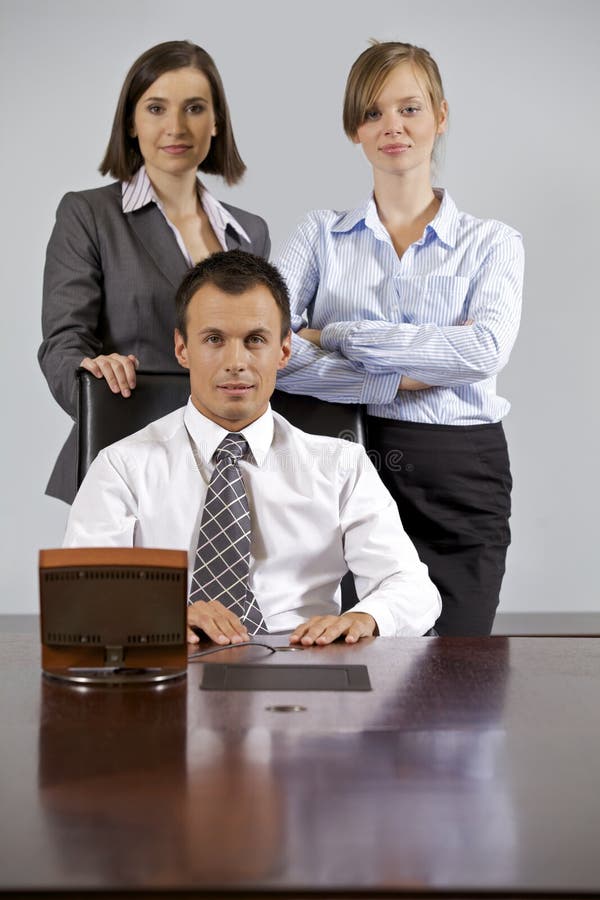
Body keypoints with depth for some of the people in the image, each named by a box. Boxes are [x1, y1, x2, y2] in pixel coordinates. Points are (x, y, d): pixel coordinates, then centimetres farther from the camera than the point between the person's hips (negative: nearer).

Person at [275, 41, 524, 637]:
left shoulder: (491, 243, 8)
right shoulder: (321, 236, 9)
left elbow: (486, 350, -12)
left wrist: (339, 334, -10)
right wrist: (398, 379, -13)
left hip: (459, 475, 0)